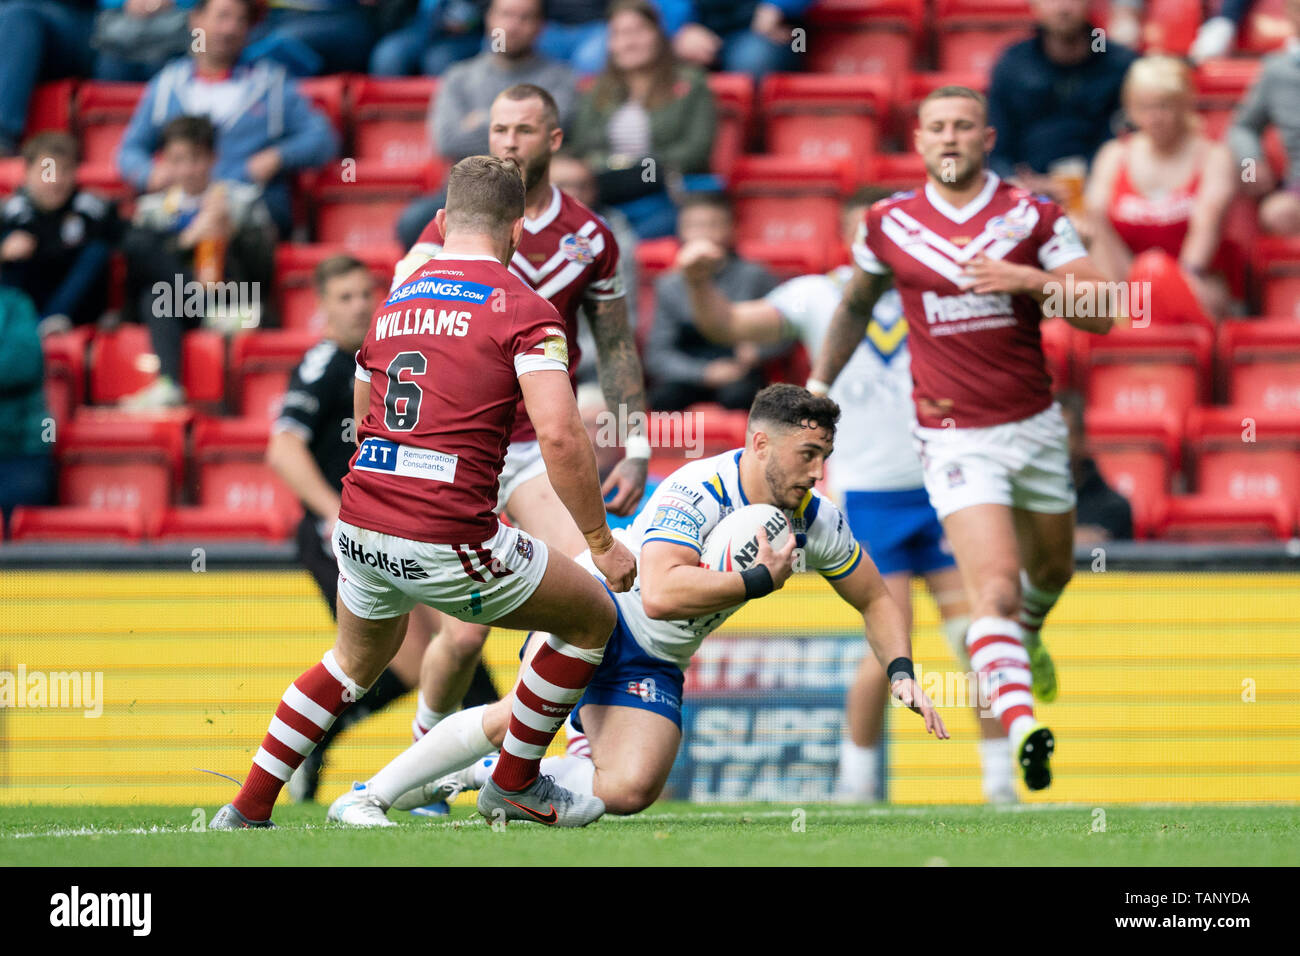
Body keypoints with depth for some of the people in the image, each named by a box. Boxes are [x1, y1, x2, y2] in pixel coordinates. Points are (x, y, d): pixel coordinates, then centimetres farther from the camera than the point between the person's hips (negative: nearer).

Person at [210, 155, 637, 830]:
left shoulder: (395, 301, 15)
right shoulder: (521, 307, -4)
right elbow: (560, 435, -15)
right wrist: (602, 544, -6)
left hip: (359, 532, 7)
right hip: (447, 541, -7)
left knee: (360, 655, 34)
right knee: (592, 618, 15)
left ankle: (248, 807, 33)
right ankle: (514, 786, 23)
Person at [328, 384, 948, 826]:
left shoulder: (816, 521, -5)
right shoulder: (697, 492, -27)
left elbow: (875, 600, 12)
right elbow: (661, 595, -41)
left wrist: (900, 672, -3)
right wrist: (759, 579, -35)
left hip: (654, 663, 6)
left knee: (629, 790, -17)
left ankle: (487, 775, 3)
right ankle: (371, 794, -16)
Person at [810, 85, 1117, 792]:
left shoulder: (1033, 216, -3)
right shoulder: (888, 224, 0)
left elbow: (1100, 313, -7)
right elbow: (856, 303, 19)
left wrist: (1029, 280, -22)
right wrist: (819, 383, 20)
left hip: (1035, 426, 3)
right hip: (954, 437, -3)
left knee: (1050, 570, 22)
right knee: (994, 587, -20)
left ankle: (1027, 637, 57)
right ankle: (1021, 727, -34)